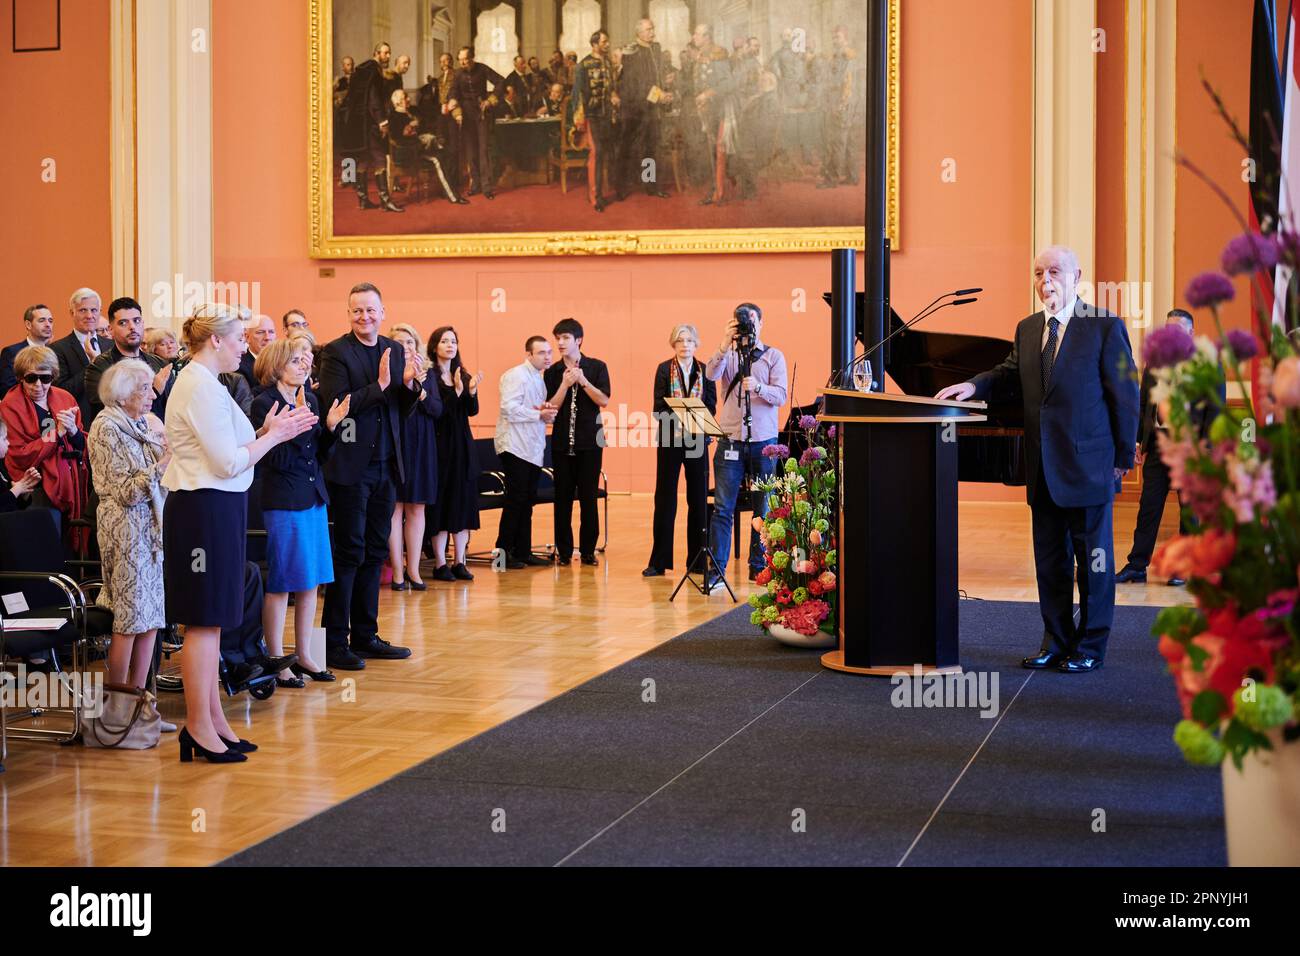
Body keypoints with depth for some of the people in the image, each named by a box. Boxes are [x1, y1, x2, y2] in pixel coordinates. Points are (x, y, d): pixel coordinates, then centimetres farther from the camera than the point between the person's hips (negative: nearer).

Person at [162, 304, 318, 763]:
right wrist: (273, 436, -7)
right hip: (207, 508, -11)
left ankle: (213, 720, 20)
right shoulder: (202, 388, -16)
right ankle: (199, 728, 1)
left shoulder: (201, 382, 16)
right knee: (205, 621, -5)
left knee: (211, 621, 13)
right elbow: (229, 463, -19)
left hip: (213, 506, 11)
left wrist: (268, 431, 7)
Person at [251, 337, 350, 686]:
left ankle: (303, 656, 22)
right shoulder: (264, 403, -10)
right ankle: (276, 660, 8)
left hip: (314, 498, 7)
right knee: (280, 583, -1)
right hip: (282, 502, -7)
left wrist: (330, 427, -2)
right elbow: (276, 458, -17)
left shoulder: (310, 400, 10)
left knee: (311, 581, 11)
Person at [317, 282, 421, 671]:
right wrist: (379, 384, -23)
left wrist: (408, 384, -8)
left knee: (375, 552, 12)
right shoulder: (336, 352, -8)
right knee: (349, 552, -3)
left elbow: (401, 410, 11)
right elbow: (336, 407, -18)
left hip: (385, 465, 6)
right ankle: (335, 642, 3)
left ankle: (365, 635, 21)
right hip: (351, 467, -6)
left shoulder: (394, 350, 9)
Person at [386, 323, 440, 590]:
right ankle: (397, 570, 4)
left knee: (417, 507, 6)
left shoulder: (428, 373, 8)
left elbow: (438, 410, 1)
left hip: (422, 447, 4)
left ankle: (413, 568, 12)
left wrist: (421, 390, -15)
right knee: (395, 506, -1)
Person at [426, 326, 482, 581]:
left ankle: (459, 561, 12)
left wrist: (472, 390, -15)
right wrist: (456, 391, -24)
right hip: (440, 444, -6)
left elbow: (472, 411, 3)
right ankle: (440, 563, 4)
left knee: (464, 502, 6)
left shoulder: (463, 375, 10)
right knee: (441, 502, -2)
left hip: (463, 445, 6)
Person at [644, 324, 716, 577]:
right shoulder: (664, 369, 2)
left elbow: (711, 405, 2)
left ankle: (697, 559, 13)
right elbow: (659, 406, -5)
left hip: (696, 439, 2)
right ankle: (659, 561, 6)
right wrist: (677, 420, -20)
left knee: (698, 499, 5)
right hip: (670, 438, -2)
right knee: (665, 499, 1)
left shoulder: (705, 371, 6)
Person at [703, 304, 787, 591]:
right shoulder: (728, 354, 8)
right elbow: (711, 374, -13)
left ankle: (758, 566, 15)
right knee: (722, 507, -4)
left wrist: (758, 387, -24)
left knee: (763, 508, 6)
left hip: (763, 441, 0)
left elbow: (781, 396, -5)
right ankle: (717, 569, -3)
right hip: (730, 441, 0)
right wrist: (725, 344, -25)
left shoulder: (773, 356, 6)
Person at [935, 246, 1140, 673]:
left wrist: (1124, 456, -6)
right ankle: (1056, 642, 22)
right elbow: (1011, 376, 22)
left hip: (1088, 464, -6)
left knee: (1094, 559, 3)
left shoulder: (1105, 327, -7)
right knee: (1049, 559, 12)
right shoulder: (1027, 329, 11)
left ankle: (1090, 647, 13)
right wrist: (975, 386, 2)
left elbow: (1126, 394, -6)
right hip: (1043, 469, 6)